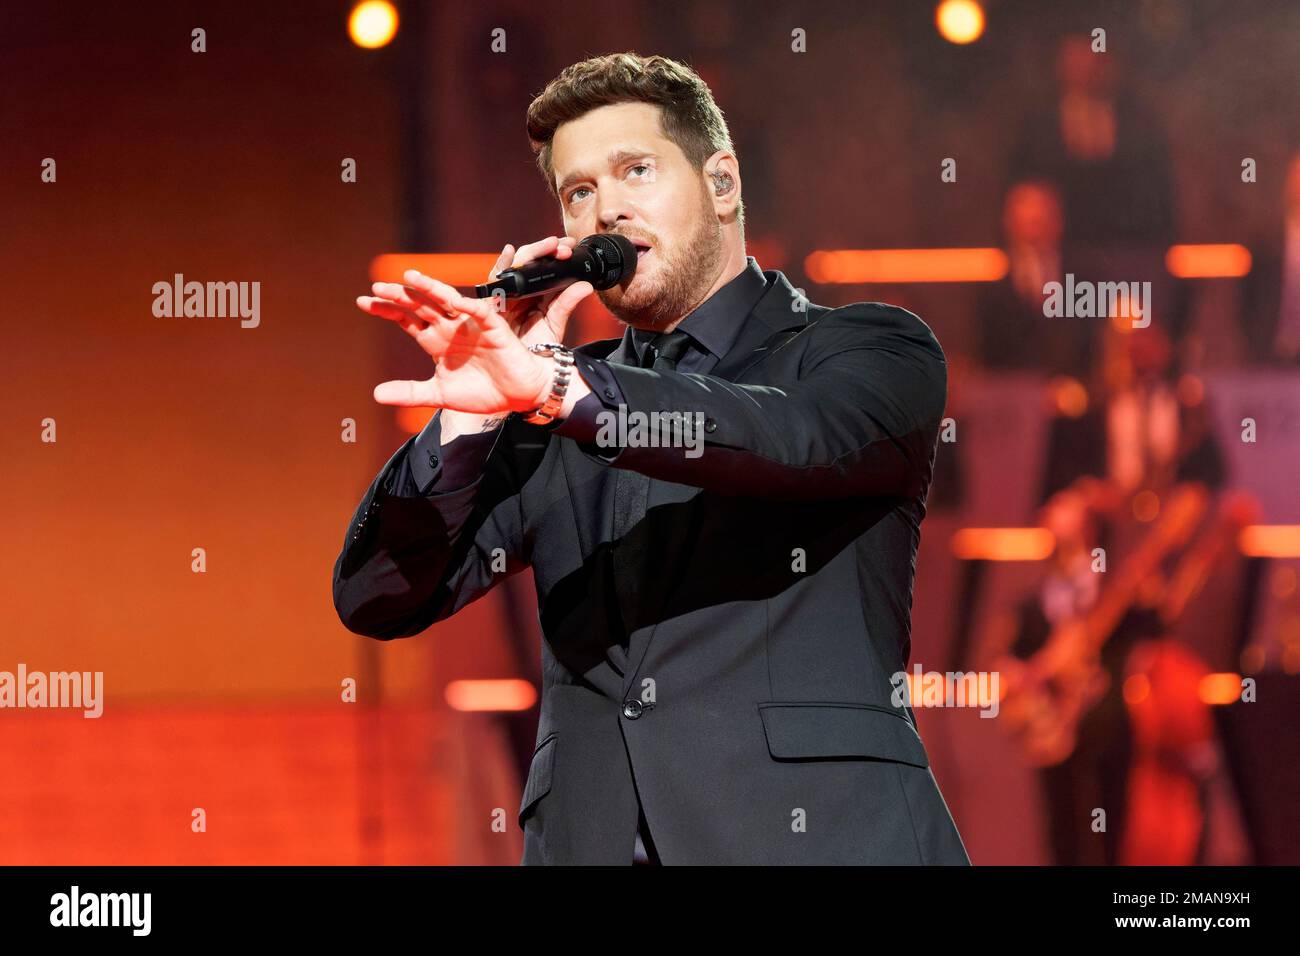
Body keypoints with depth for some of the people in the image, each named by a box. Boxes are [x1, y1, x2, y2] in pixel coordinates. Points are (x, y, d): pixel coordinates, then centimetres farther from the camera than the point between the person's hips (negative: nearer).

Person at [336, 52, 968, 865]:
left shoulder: (875, 352, 8)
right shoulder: (550, 421, 19)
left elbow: (796, 438, -15)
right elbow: (379, 602, 12)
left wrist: (556, 386, -26)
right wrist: (472, 402, -1)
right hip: (588, 837, 4)